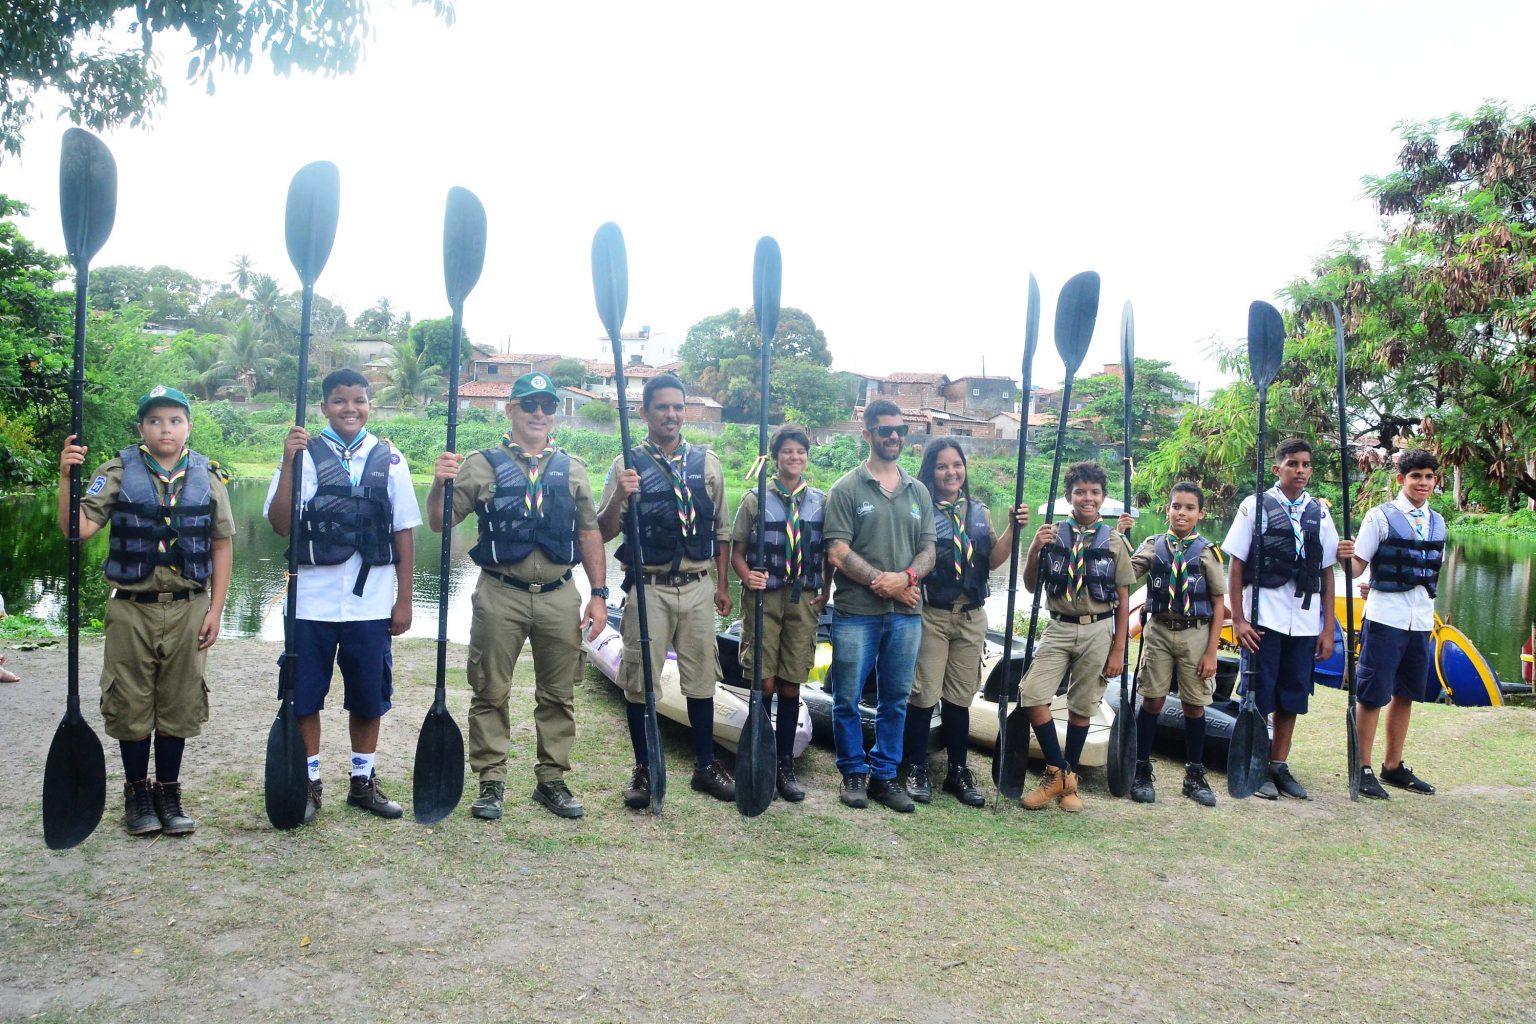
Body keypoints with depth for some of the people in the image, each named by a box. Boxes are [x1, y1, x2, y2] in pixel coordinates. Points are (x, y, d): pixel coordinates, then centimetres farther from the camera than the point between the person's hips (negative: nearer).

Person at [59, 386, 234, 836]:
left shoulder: (208, 477, 3)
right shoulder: (119, 472, -1)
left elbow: (222, 546, 5)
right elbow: (79, 529, -10)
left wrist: (215, 610, 0)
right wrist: (66, 477, -23)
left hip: (187, 609, 1)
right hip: (131, 609, -1)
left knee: (179, 707, 8)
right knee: (131, 707, 7)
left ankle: (168, 792, 23)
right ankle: (137, 793, 23)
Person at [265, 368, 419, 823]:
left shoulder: (390, 460, 4)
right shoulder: (305, 455, 0)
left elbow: (404, 532, 6)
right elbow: (281, 525, -7)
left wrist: (404, 599, 3)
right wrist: (288, 463, -16)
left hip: (371, 602, 1)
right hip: (312, 601, -1)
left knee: (369, 696, 10)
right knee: (304, 696, 7)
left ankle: (363, 781, 26)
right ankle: (309, 784, 22)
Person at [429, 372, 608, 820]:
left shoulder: (571, 468, 10)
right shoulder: (482, 464, 2)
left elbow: (589, 533, 11)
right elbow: (440, 523, -2)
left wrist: (598, 594, 4)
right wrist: (439, 484, -22)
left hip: (559, 597, 2)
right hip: (500, 595, -2)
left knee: (558, 694, 9)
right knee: (491, 693, 5)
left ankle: (552, 780, 22)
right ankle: (491, 780, 18)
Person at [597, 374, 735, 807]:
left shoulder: (707, 462, 8)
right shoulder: (627, 465, 0)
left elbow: (721, 530, 14)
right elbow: (603, 533, -4)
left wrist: (722, 585, 11)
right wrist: (619, 498, -23)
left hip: (696, 588, 3)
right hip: (648, 589, -2)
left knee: (702, 677, 9)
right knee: (640, 680, 3)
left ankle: (705, 766, 23)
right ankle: (643, 770, 17)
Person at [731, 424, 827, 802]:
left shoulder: (821, 501, 9)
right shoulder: (755, 499, 2)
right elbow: (737, 552, 3)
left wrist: (825, 593, 3)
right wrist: (747, 576, -16)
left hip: (804, 601, 2)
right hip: (764, 599, -2)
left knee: (791, 687, 5)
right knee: (764, 685, -4)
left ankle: (785, 766, 16)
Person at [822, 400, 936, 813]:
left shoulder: (918, 492, 13)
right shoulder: (847, 489, -1)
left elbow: (928, 550, 10)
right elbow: (837, 553, -8)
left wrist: (906, 577, -10)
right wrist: (884, 584, -12)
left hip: (906, 614, 4)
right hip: (856, 612, -4)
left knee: (895, 700, 9)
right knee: (848, 699, 3)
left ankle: (884, 775, 21)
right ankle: (854, 773, 18)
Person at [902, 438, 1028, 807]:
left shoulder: (978, 511, 12)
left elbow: (993, 560, 5)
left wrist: (1013, 529, -8)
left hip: (971, 616, 5)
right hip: (930, 614, -5)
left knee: (959, 698, 11)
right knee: (924, 695, -1)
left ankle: (958, 772, 21)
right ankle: (916, 769, 13)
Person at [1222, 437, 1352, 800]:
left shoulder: (1319, 513, 10)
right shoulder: (1255, 507, -1)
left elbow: (1327, 573, 11)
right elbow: (1236, 565, -3)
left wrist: (1328, 627, 8)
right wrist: (1238, 618, -8)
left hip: (1305, 621, 4)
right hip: (1264, 618, -4)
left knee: (1292, 697, 10)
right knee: (1259, 696, 1)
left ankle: (1279, 766, 22)